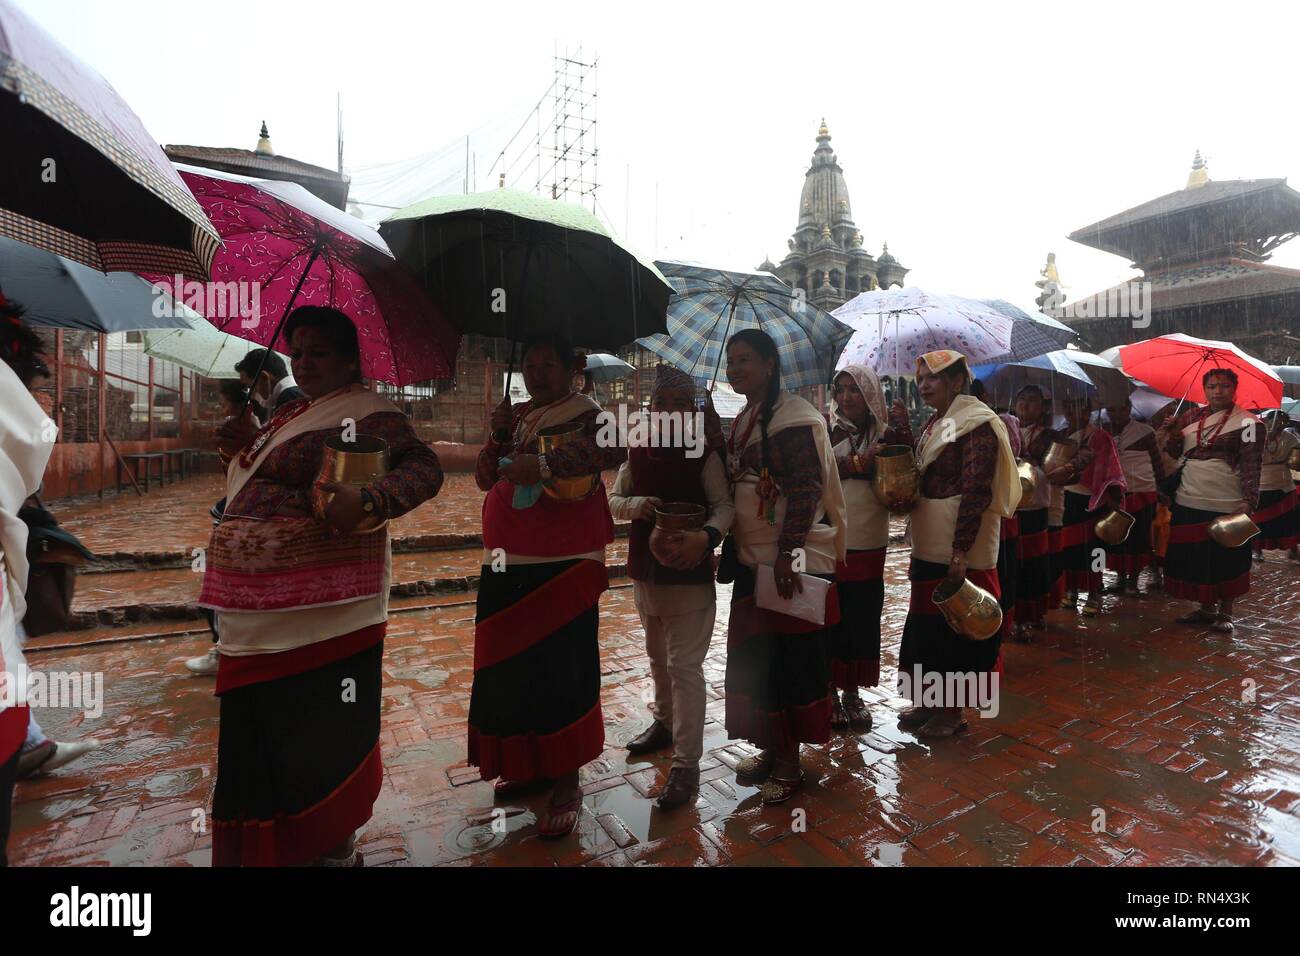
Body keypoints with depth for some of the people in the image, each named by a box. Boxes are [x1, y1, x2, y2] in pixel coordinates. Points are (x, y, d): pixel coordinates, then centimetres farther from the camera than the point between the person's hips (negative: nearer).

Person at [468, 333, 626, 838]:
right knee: (510, 667, 14)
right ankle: (529, 764, 34)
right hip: (507, 566, 7)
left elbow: (614, 448, -28)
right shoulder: (517, 416, 14)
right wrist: (499, 434, -4)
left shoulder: (584, 413, -6)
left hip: (563, 568, -7)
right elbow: (485, 479, 13)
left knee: (559, 670, -3)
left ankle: (567, 782, 15)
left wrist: (544, 463, -36)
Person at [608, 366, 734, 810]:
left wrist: (707, 535, -34)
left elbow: (724, 505, -14)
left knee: (685, 665, -4)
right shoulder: (637, 451, 4)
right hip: (645, 568, 6)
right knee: (657, 656, 23)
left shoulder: (704, 453, -10)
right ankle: (664, 722, 45)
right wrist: (636, 504, -17)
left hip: (689, 571, -6)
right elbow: (614, 500, 6)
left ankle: (687, 763, 6)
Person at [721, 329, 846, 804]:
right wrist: (731, 551, 18)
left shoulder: (794, 417, -12)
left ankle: (789, 761, 21)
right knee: (754, 660, 15)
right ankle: (771, 749, 32)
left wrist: (786, 553, -23)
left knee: (791, 662, 4)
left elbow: (805, 492, -19)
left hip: (792, 562, -8)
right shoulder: (742, 421, 14)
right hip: (752, 561, 9)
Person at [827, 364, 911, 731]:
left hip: (869, 546, 2)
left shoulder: (886, 434, 5)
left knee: (861, 621, 10)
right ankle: (829, 692, 22)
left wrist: (903, 432, -13)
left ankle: (852, 692, 27)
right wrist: (857, 463, -19)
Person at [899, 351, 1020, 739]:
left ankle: (954, 711, 18)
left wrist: (960, 551, -22)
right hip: (929, 547, 8)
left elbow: (976, 491, -19)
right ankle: (931, 702, 30)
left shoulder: (976, 423, -12)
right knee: (928, 623, 15)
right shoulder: (933, 424, 13)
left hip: (960, 551, -8)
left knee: (957, 629, 3)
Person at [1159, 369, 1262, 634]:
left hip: (1227, 507, -4)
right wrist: (1170, 433, -8)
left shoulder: (1248, 422, -3)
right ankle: (1206, 608, 26)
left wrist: (1248, 501, -17)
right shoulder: (1192, 416, 10)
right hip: (1188, 503, 5)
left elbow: (1251, 466, -8)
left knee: (1226, 560, 4)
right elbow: (1174, 450, 12)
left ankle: (1225, 612, 19)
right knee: (1195, 558, 11)